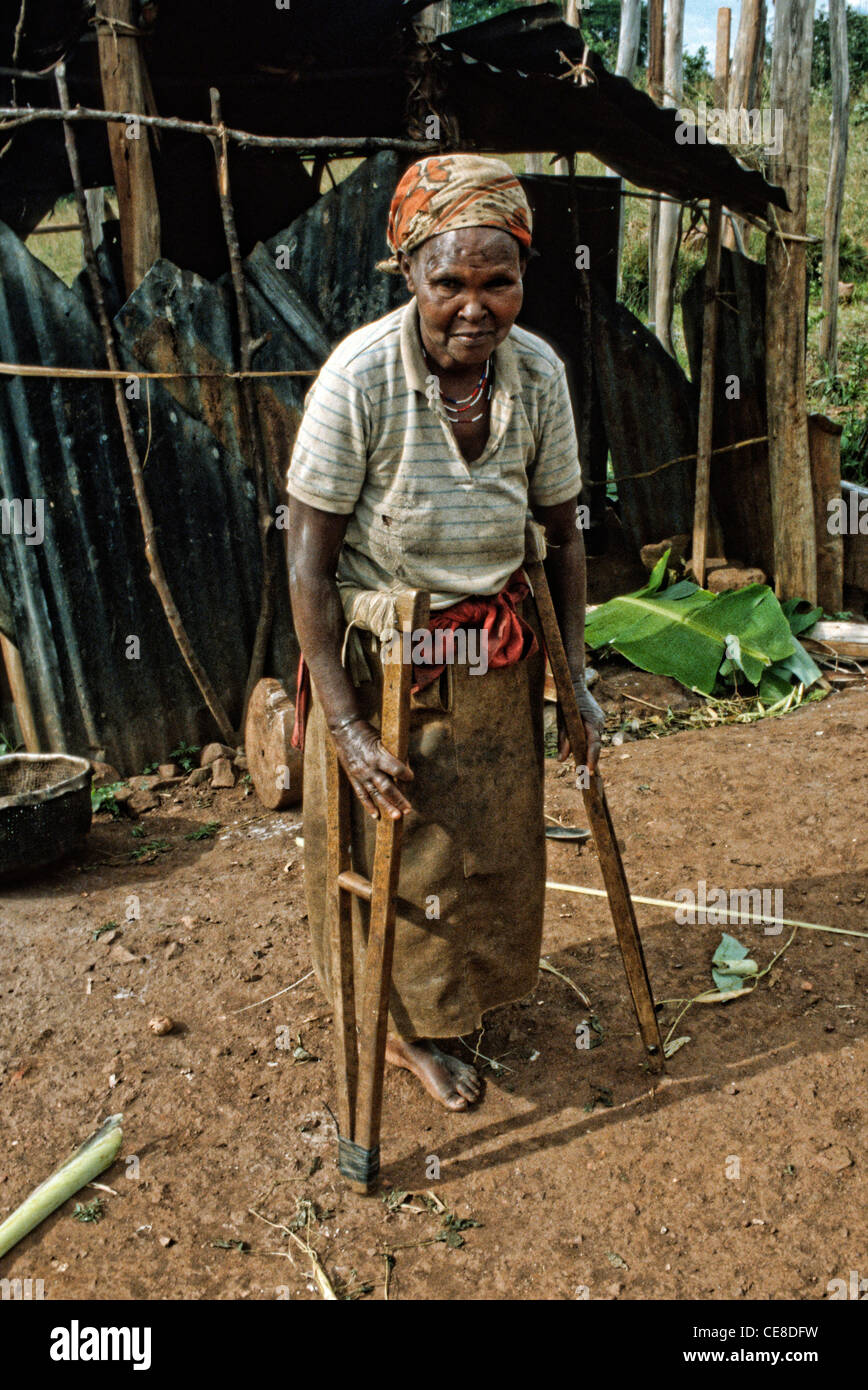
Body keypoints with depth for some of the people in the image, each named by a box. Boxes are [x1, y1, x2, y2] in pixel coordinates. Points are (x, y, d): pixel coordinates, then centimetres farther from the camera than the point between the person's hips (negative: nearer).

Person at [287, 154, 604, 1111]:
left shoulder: (539, 373, -9)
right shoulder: (359, 378, -23)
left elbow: (562, 536, 2)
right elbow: (308, 568, -20)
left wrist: (574, 680, -1)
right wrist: (346, 724, -22)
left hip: (496, 663, 5)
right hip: (379, 661, -4)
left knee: (485, 845, 20)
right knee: (388, 853, 12)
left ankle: (438, 1012, 50)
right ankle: (399, 1022, 41)